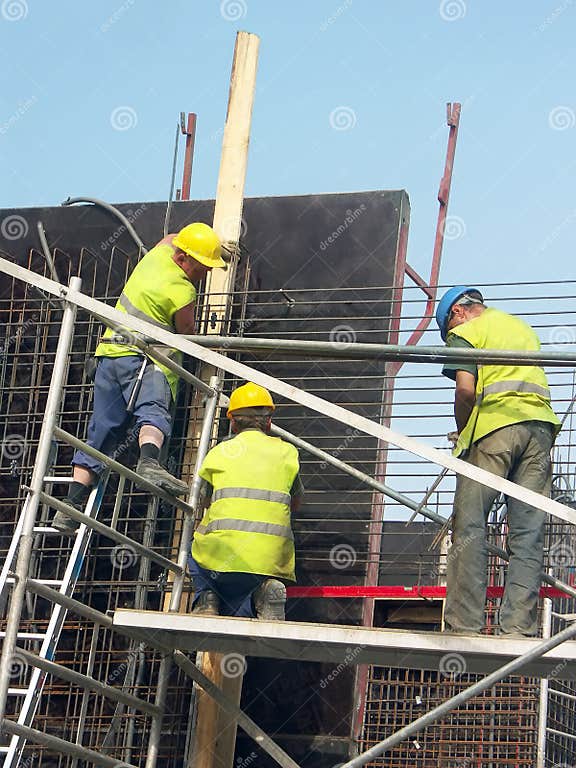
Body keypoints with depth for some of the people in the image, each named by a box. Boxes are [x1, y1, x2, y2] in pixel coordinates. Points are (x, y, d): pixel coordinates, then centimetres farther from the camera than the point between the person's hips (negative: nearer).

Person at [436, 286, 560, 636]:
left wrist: (462, 433, 8)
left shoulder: (465, 332, 7)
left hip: (495, 423, -5)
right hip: (540, 425, 6)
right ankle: (520, 625, -4)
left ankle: (464, 623, -7)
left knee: (470, 525, -2)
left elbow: (466, 390, -7)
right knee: (529, 532, 1)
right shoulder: (524, 327, 28)